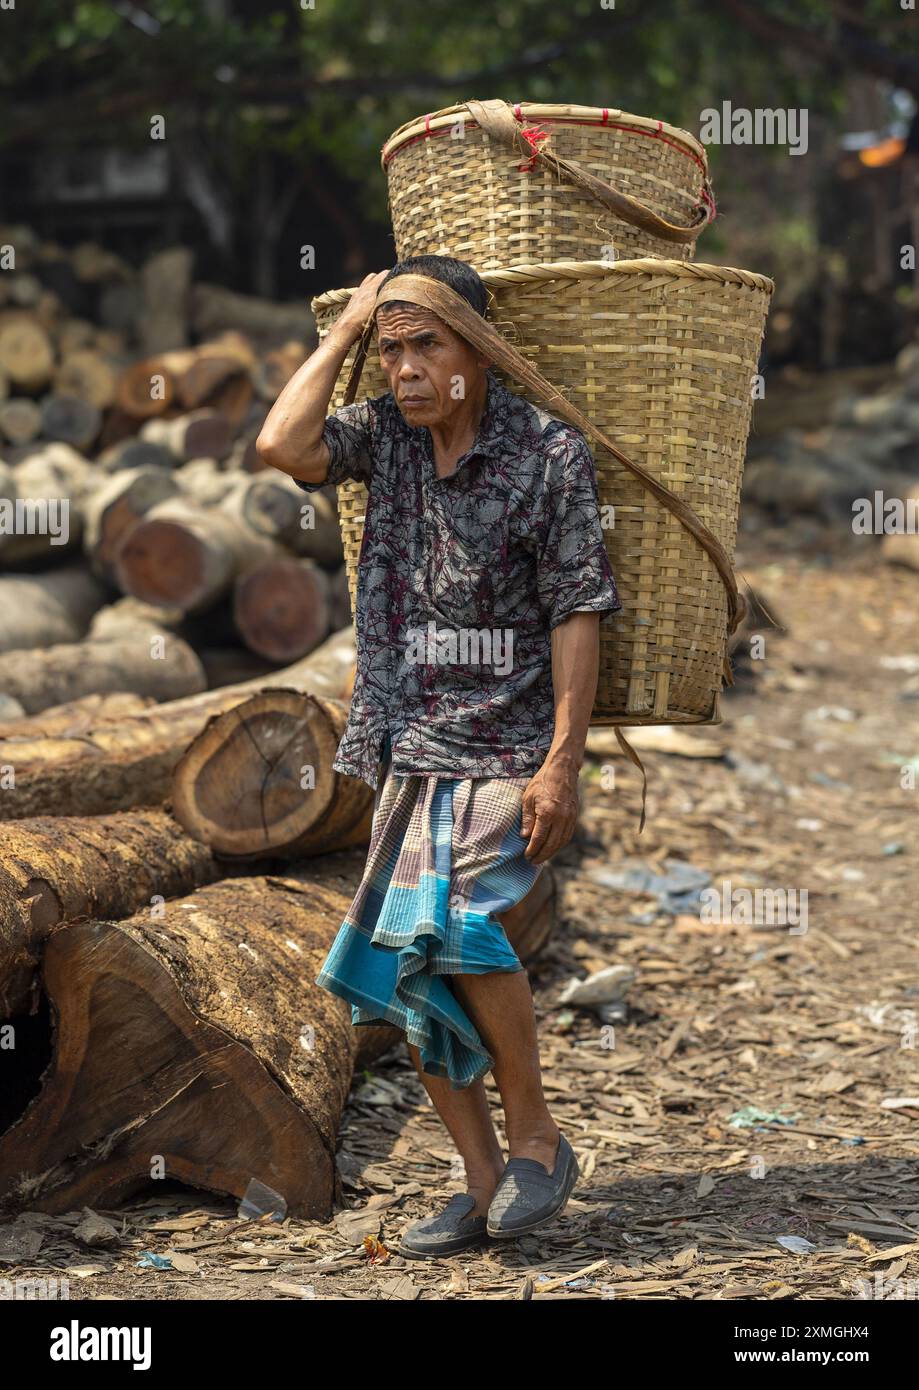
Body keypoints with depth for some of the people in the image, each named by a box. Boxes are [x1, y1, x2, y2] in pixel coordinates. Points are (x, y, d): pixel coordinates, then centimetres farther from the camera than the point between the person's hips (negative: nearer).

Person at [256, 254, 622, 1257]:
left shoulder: (549, 453, -7)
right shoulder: (385, 434, 6)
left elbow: (577, 613, -8)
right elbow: (282, 445, -12)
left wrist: (562, 763, -14)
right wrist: (345, 329, -3)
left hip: (509, 754, -6)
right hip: (410, 751, 6)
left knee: (459, 925, -24)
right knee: (404, 967, 3)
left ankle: (535, 1135, -4)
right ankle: (483, 1183, 13)